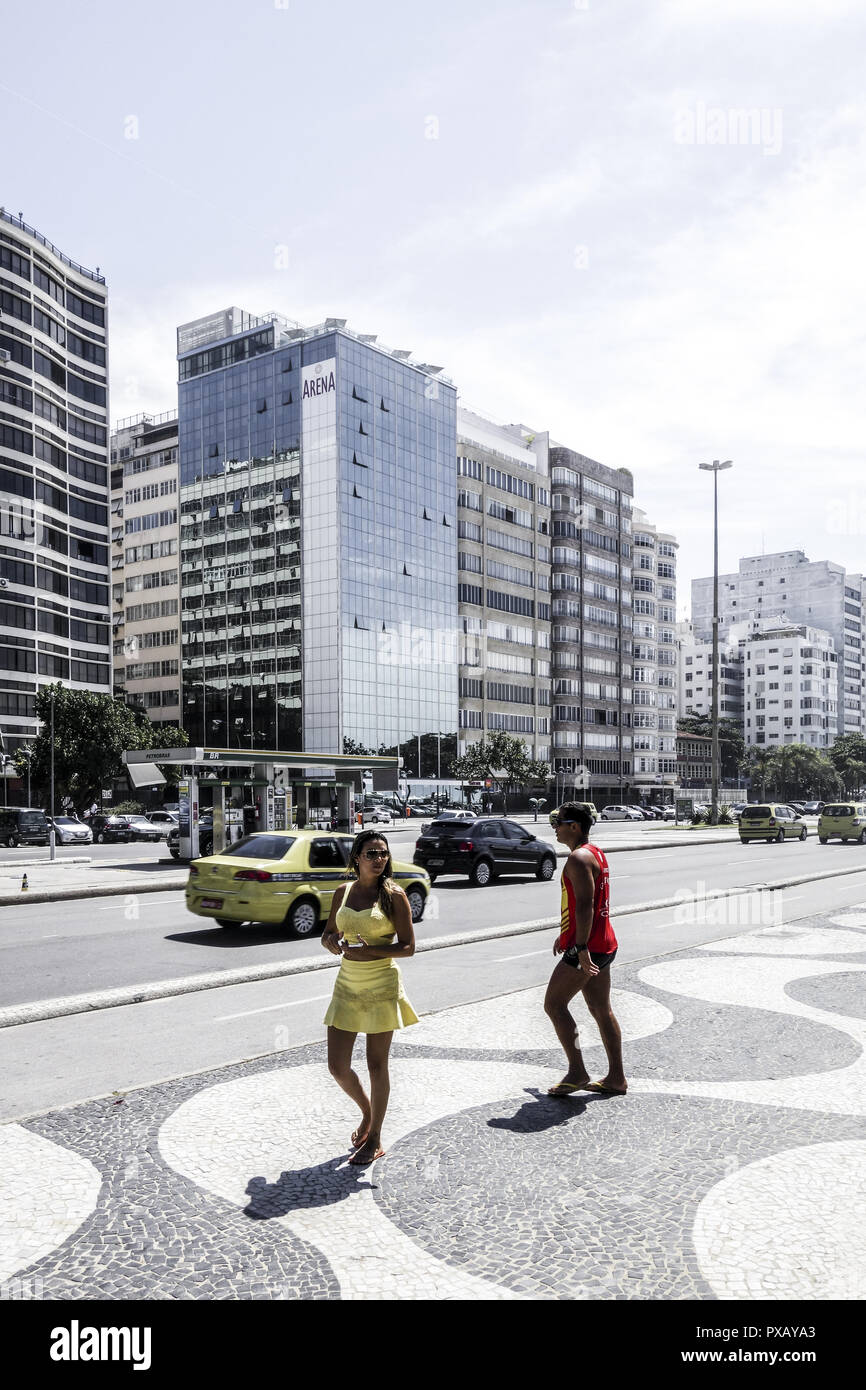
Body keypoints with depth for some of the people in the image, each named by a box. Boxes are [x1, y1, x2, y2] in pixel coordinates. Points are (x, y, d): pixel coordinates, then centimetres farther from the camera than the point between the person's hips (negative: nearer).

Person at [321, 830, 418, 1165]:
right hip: (347, 985, 5)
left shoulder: (393, 895, -9)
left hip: (381, 986, -5)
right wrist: (332, 942, -8)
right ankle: (367, 1113, 35)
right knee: (337, 1066, 6)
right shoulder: (343, 891, 5)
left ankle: (374, 1140, 22)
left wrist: (371, 952, -24)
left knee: (377, 1065, 5)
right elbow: (329, 933, 16)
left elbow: (408, 947, -10)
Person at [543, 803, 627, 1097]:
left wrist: (581, 947, -28)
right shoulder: (596, 853, 16)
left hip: (586, 947, -10)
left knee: (554, 1004, -2)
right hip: (603, 943, 10)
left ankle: (577, 1071, -1)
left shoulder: (578, 858, -16)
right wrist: (566, 935, 30)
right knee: (602, 1010, 13)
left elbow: (585, 905, -25)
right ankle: (616, 1078, 18)